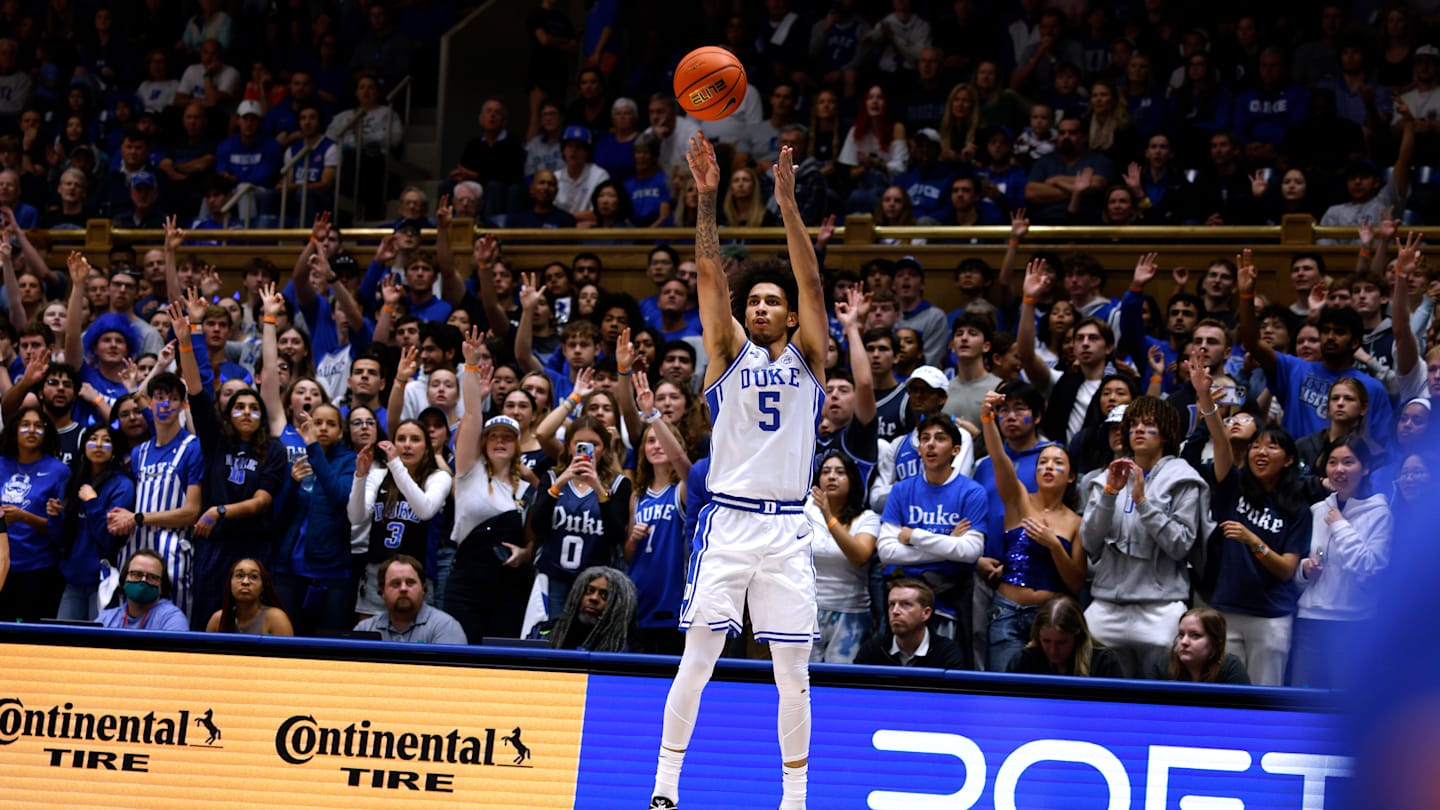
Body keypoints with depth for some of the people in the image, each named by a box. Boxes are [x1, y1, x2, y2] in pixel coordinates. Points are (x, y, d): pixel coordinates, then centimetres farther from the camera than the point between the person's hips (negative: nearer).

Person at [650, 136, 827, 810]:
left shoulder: (806, 357, 10)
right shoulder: (730, 352, 9)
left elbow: (810, 281, -3)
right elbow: (709, 276, -2)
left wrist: (788, 204, -13)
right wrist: (707, 198, -13)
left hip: (787, 528, 1)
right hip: (727, 522, -1)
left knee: (793, 675, 2)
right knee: (697, 660, -5)